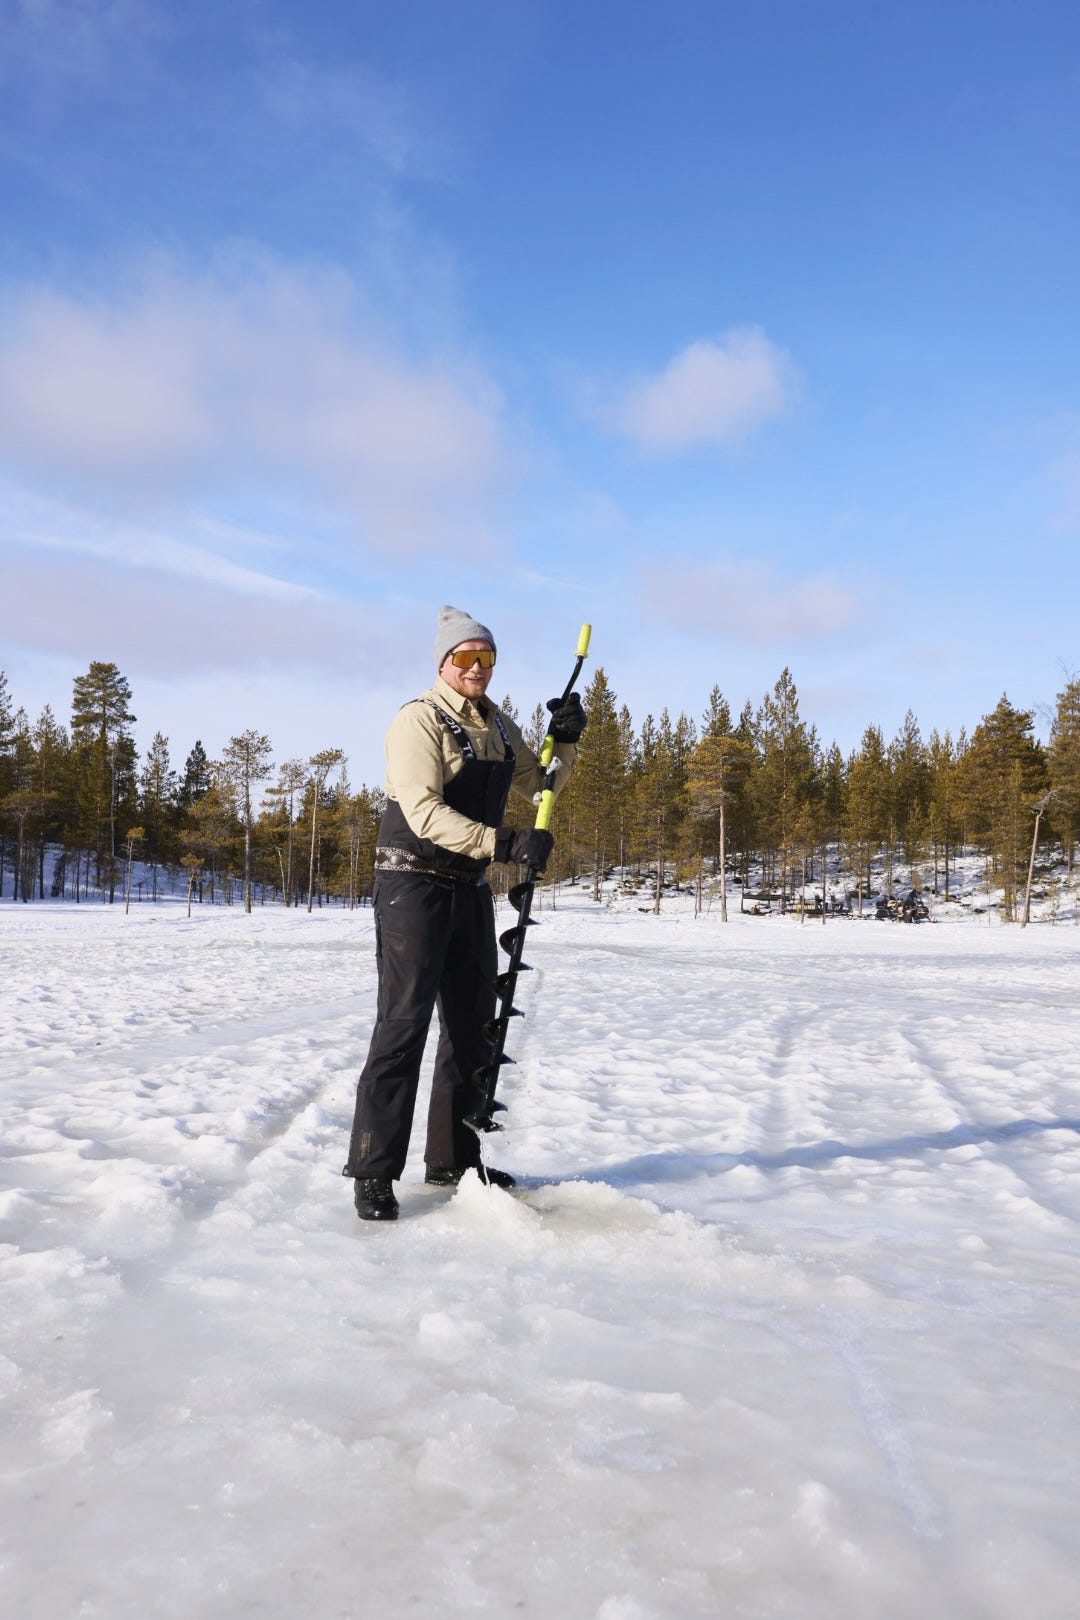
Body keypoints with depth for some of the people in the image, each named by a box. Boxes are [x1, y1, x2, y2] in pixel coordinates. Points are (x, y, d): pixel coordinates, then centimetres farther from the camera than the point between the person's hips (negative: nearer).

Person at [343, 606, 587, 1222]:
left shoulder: (499, 726, 12)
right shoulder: (419, 719, -12)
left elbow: (539, 784, 20)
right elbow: (424, 812, -23)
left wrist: (565, 740, 2)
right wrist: (504, 843, -31)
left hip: (470, 888, 8)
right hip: (414, 882, -8)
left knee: (472, 1025, 12)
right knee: (404, 1022, -11)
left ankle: (453, 1159, 23)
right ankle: (373, 1171, -3)